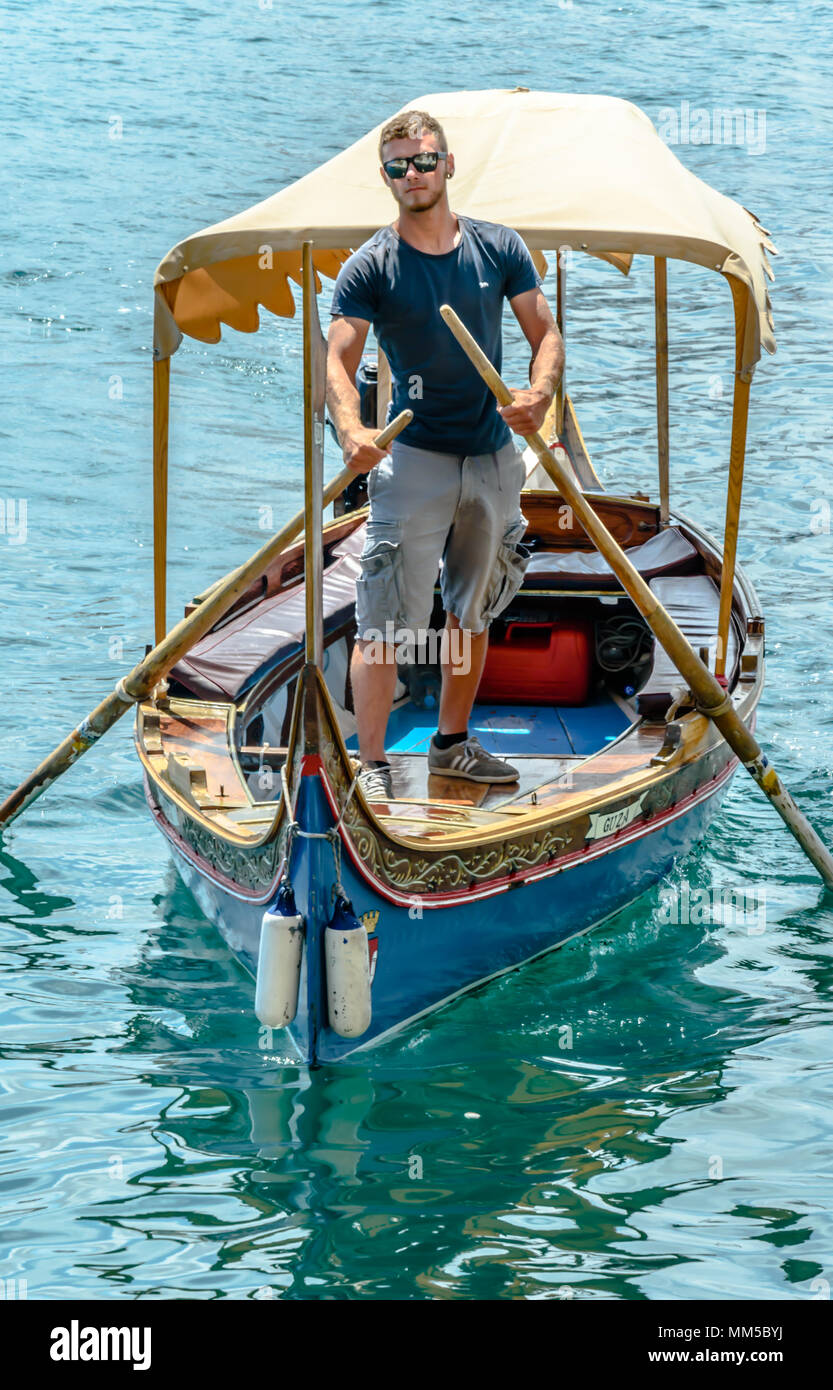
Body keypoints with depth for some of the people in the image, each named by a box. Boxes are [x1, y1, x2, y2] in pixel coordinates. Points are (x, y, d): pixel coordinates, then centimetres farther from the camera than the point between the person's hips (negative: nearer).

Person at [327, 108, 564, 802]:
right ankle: (372, 765, -8)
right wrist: (351, 430, -35)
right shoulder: (370, 268, -7)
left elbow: (546, 333, 3)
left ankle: (453, 743, 30)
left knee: (473, 611, 16)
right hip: (414, 459, -4)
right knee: (386, 619, -11)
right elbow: (340, 360, -15)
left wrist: (540, 392, -18)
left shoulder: (499, 248, 2)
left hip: (494, 457, 4)